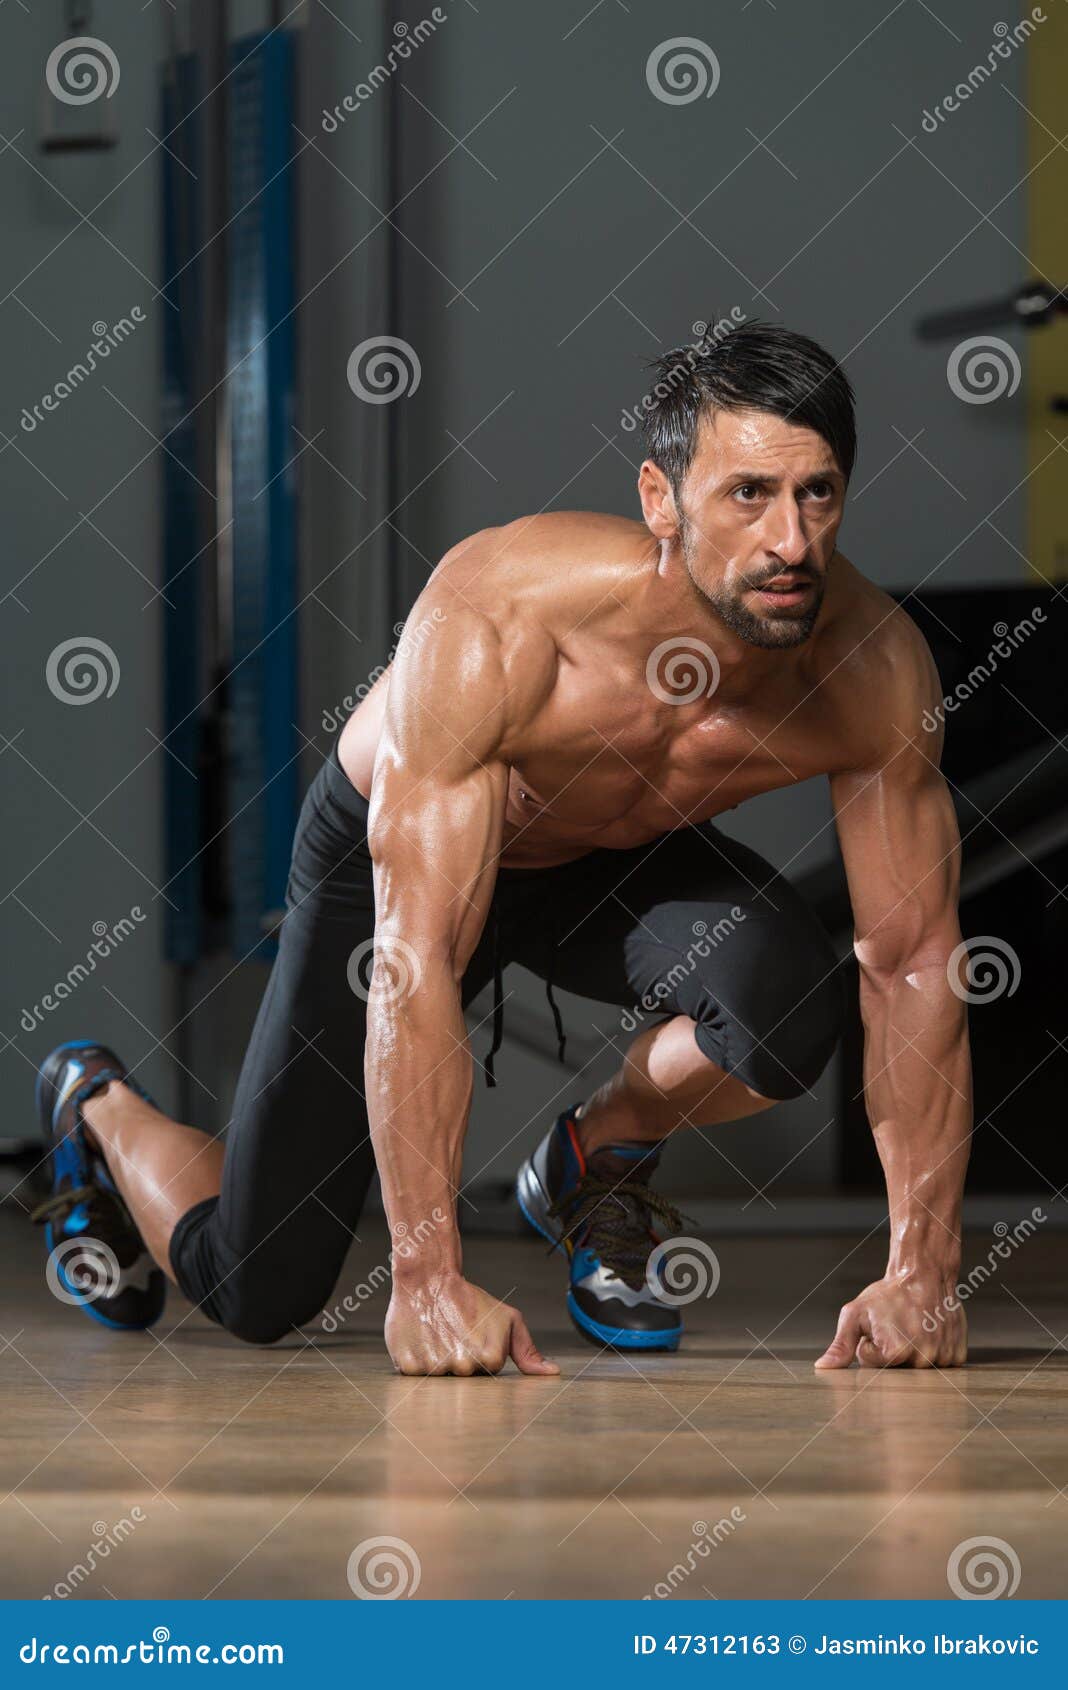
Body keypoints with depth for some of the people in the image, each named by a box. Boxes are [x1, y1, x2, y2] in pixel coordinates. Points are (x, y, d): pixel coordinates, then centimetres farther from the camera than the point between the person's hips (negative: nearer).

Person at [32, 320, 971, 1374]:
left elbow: (914, 964, -23)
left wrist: (920, 1273, -29)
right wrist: (428, 1277, -45)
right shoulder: (492, 626, -41)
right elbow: (414, 957, -42)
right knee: (254, 1291, -3)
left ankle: (597, 1164, 4)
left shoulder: (875, 666, -31)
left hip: (620, 859, 3)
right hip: (388, 849, -3)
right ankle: (99, 1110, 32)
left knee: (785, 1002, -31)